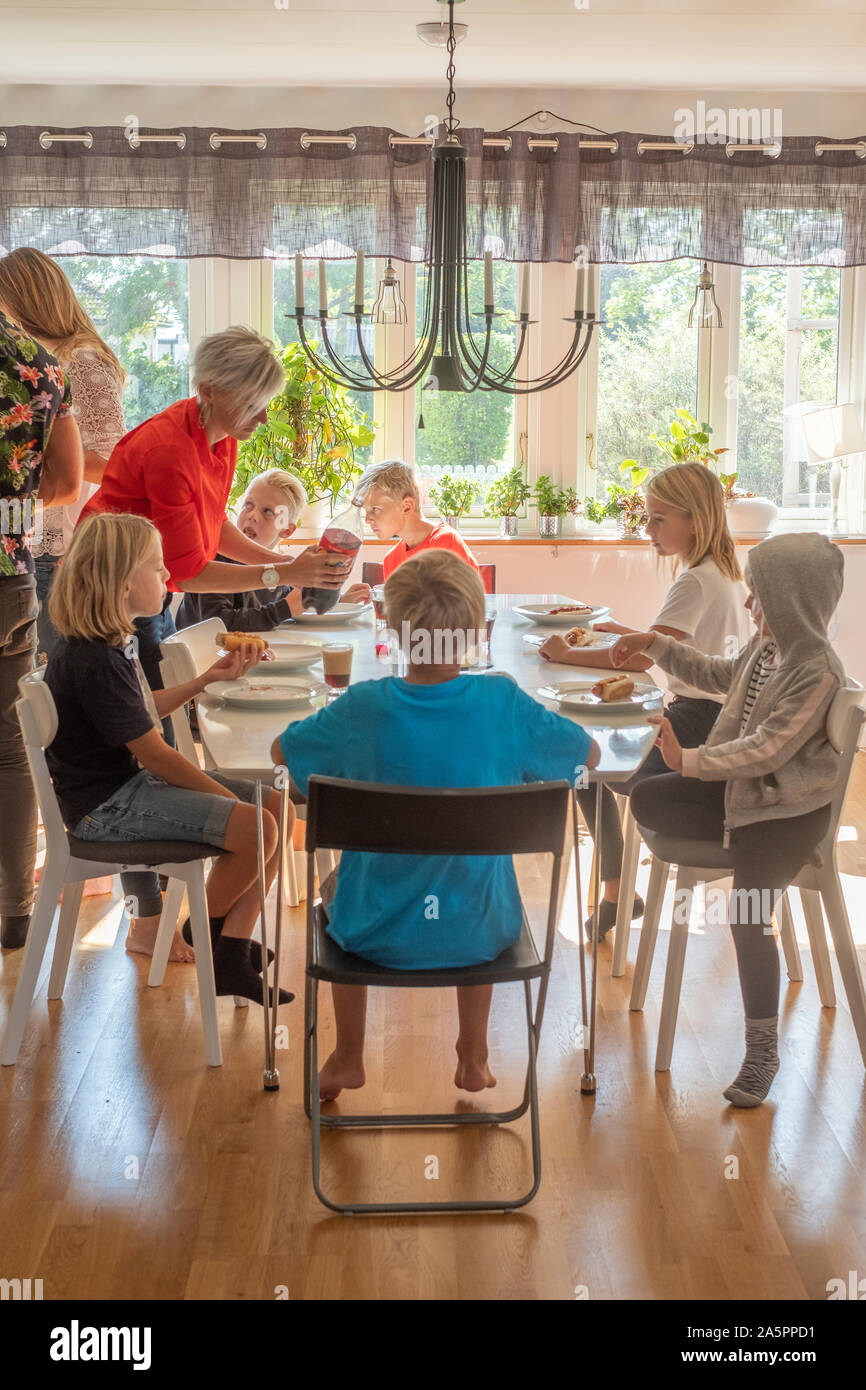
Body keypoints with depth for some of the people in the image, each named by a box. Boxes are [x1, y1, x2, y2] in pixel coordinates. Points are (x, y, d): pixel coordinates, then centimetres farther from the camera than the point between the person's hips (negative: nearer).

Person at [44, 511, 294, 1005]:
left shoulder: (114, 643, 11)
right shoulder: (94, 662, -22)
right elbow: (155, 755, -21)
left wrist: (209, 678, 18)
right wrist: (227, 797, -13)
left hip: (135, 781, 11)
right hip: (106, 806, -11)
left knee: (276, 808, 0)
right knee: (253, 829, -26)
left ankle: (231, 959, 1)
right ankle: (208, 925, 5)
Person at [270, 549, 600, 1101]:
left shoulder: (364, 707, -16)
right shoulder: (504, 702, -15)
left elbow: (281, 749, 1)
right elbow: (590, 753, 1)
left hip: (378, 934, -1)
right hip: (478, 934, 1)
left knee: (335, 884, 35)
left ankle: (348, 1058, 43)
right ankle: (474, 1057, 43)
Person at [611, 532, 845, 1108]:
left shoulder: (818, 672, -23)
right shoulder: (766, 646, 3)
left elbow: (767, 749, -29)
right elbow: (721, 676, 25)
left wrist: (690, 761, -32)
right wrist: (656, 644, 21)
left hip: (789, 810, -8)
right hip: (739, 787, 9)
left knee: (749, 915, -16)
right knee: (647, 800, 0)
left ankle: (763, 1049, -3)